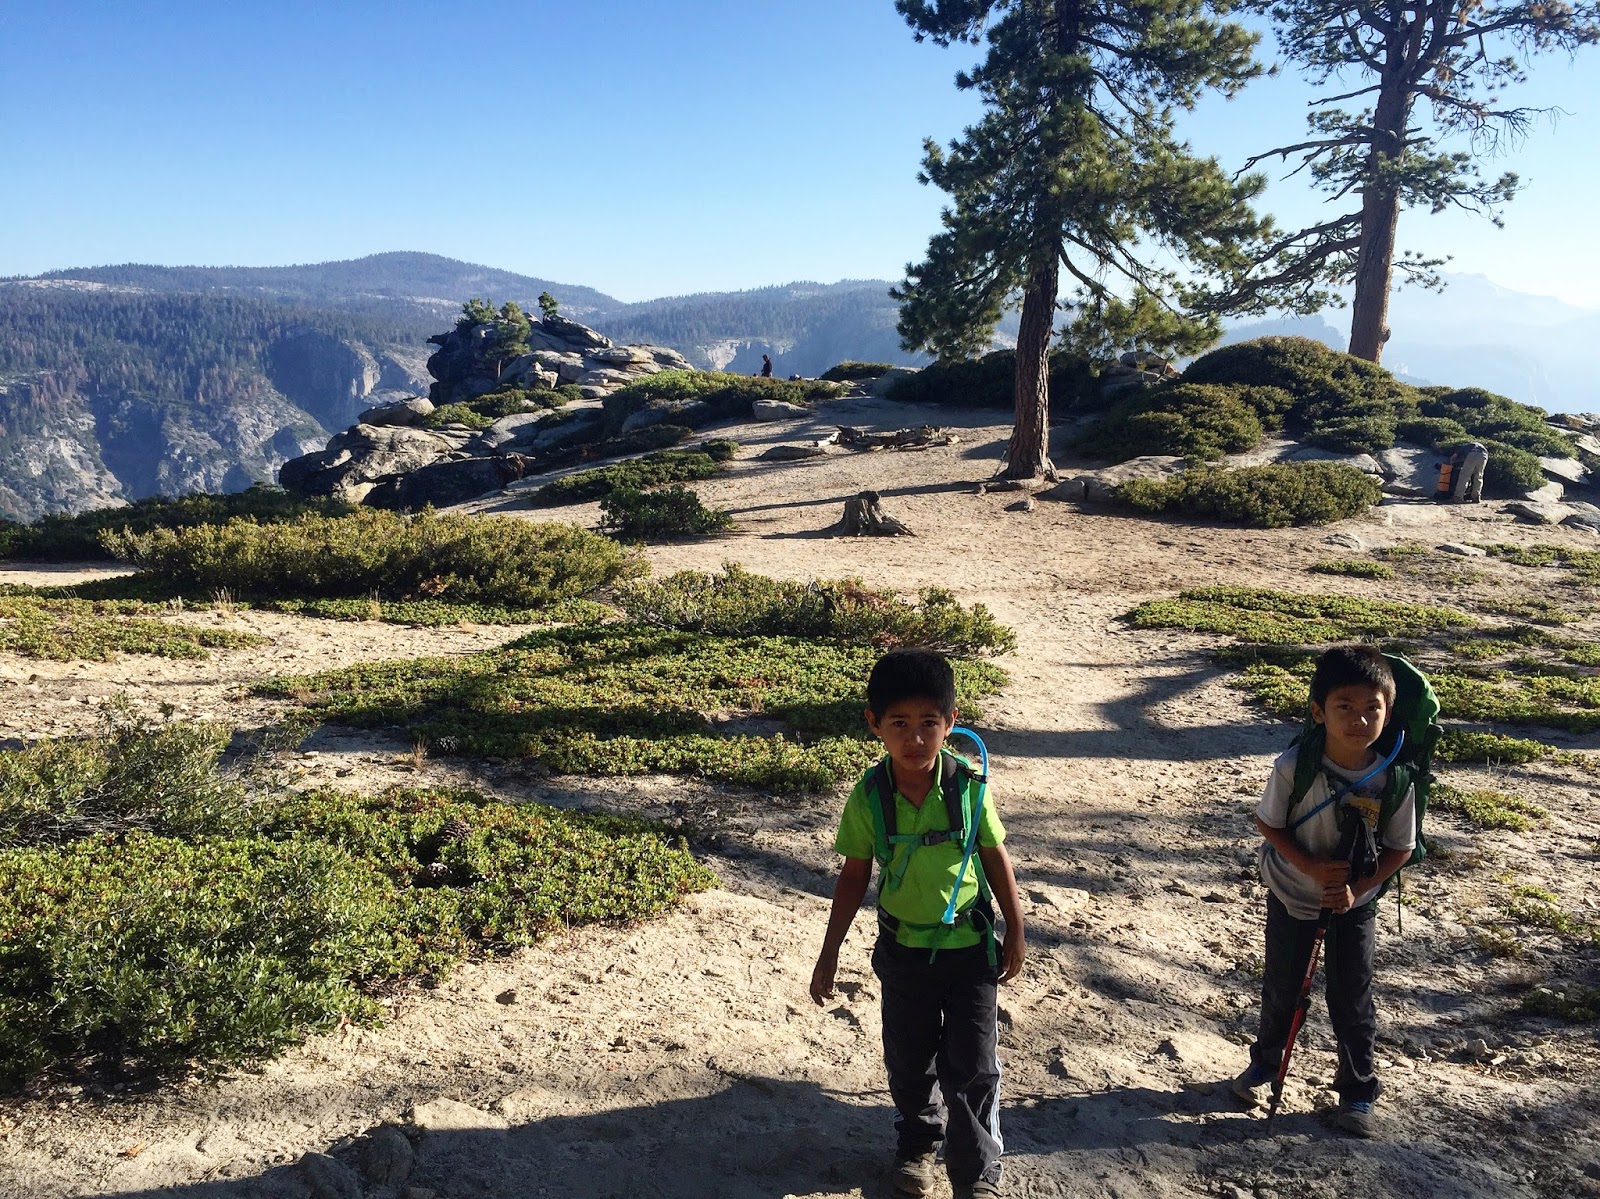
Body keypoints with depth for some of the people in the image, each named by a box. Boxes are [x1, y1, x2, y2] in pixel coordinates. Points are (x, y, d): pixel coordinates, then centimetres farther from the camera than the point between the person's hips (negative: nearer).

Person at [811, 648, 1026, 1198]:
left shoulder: (968, 787, -18)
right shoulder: (869, 796, -16)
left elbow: (996, 858, -4)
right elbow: (854, 875, -5)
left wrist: (1015, 933, 3)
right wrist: (830, 953, -1)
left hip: (970, 946, -1)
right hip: (903, 948, 2)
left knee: (970, 1067, 6)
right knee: (908, 1060, 18)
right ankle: (918, 1143, 45)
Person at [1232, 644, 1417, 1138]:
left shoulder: (1395, 778, -22)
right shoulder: (1294, 766, -26)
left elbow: (1400, 848, -10)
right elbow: (1268, 823, -12)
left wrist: (1358, 890, -21)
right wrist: (1311, 866, -24)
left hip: (1354, 904, 0)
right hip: (1292, 894, 0)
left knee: (1352, 1000, 11)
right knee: (1281, 987, 19)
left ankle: (1358, 1090, 34)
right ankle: (1265, 1062, 44)